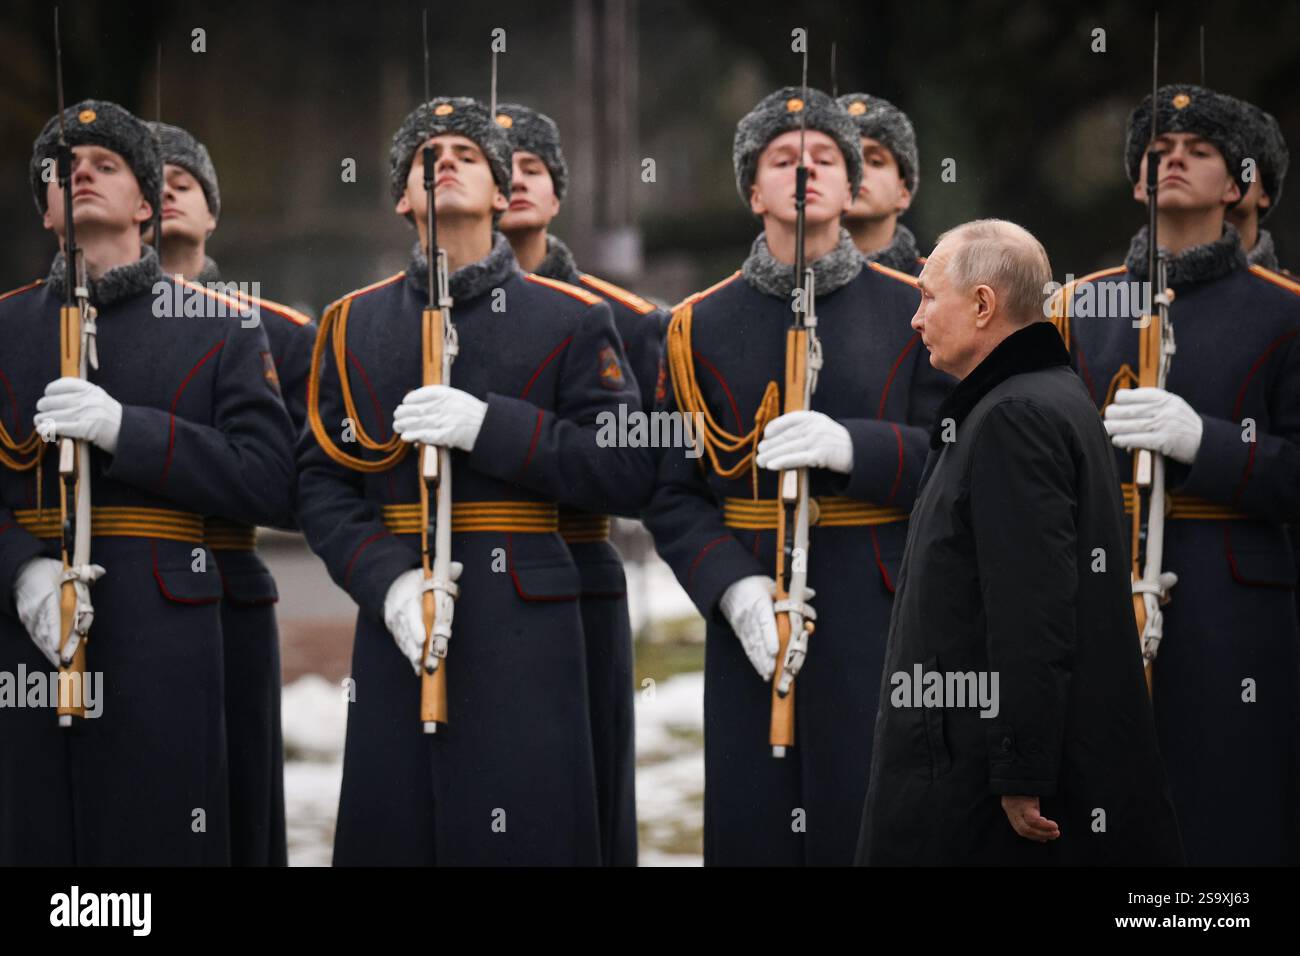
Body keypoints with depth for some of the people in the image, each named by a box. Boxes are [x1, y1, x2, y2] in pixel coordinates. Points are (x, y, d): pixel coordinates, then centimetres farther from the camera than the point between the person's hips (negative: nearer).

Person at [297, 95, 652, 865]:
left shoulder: (572, 321, 5)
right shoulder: (354, 325, 12)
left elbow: (629, 472, -3)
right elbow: (321, 482, 6)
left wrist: (490, 426, -15)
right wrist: (388, 583, -11)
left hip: (525, 635, -2)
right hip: (395, 627, 2)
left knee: (525, 836, -4)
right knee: (389, 830, 2)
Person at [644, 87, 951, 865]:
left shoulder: (911, 312, 5)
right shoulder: (703, 325, 7)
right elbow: (674, 494, 4)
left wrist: (853, 448, -18)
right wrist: (736, 588, -13)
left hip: (883, 618, -1)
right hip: (752, 623, 1)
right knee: (751, 825, 0)